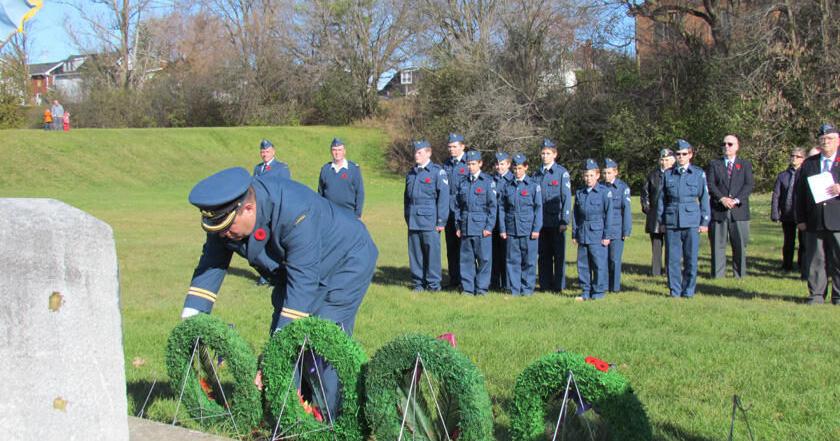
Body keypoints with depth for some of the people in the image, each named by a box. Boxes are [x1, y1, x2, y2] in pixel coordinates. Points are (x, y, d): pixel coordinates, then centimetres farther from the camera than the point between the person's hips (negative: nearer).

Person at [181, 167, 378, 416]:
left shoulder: (295, 212, -40)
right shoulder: (225, 214, -17)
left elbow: (303, 282, -40)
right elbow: (211, 265, -10)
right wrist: (189, 320, -18)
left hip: (345, 262, -8)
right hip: (296, 265, 8)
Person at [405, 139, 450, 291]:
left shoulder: (437, 172, -3)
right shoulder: (411, 173, 16)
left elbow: (443, 197, -6)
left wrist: (441, 221, -9)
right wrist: (407, 217, 17)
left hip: (429, 220, -6)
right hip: (413, 220, 6)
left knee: (432, 252, -4)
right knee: (415, 253, 7)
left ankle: (433, 283, 4)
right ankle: (418, 283, 15)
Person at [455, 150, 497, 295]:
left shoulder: (488, 181, -1)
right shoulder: (463, 183, 12)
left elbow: (493, 206, -3)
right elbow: (457, 206, 16)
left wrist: (489, 227, -9)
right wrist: (458, 226, 9)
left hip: (482, 227, -4)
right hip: (466, 227, 4)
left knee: (484, 258, -2)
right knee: (466, 258, 5)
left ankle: (481, 288, 6)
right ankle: (467, 287, 11)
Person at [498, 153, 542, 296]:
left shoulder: (534, 185, 2)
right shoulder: (507, 186, 8)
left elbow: (538, 208, 1)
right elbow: (502, 208, 10)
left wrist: (536, 229, -6)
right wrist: (502, 229, 4)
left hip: (528, 229, -2)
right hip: (511, 229, 2)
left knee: (529, 260, 1)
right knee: (512, 260, 3)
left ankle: (527, 288, 11)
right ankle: (514, 288, 9)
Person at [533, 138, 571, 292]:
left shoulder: (562, 173, -2)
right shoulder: (537, 174, 11)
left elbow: (566, 198, -5)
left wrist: (564, 221, -10)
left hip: (556, 222, -4)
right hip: (541, 221, 4)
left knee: (559, 255, 1)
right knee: (544, 255, 8)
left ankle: (559, 285, 7)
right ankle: (545, 284, 14)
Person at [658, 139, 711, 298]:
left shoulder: (699, 174, 5)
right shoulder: (668, 174, 9)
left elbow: (704, 198, 6)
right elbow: (661, 198, 12)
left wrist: (704, 222, 2)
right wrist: (661, 220, 7)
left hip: (691, 222, -1)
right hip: (671, 222, 1)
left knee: (691, 258, 0)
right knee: (673, 258, 1)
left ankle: (688, 290, 10)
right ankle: (675, 290, 10)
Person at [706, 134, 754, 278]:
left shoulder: (745, 165, 13)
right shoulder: (714, 164, 13)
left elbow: (749, 185, 0)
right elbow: (710, 184, 0)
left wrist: (736, 200, -15)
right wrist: (722, 198, -15)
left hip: (739, 211, 0)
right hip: (718, 211, 0)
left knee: (740, 244, 0)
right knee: (717, 244, 0)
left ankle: (739, 275, 6)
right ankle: (717, 275, 4)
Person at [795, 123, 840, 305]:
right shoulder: (808, 164, 13)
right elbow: (800, 193, 12)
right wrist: (801, 219, 4)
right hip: (815, 221, 2)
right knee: (815, 260, 3)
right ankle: (816, 295, 10)